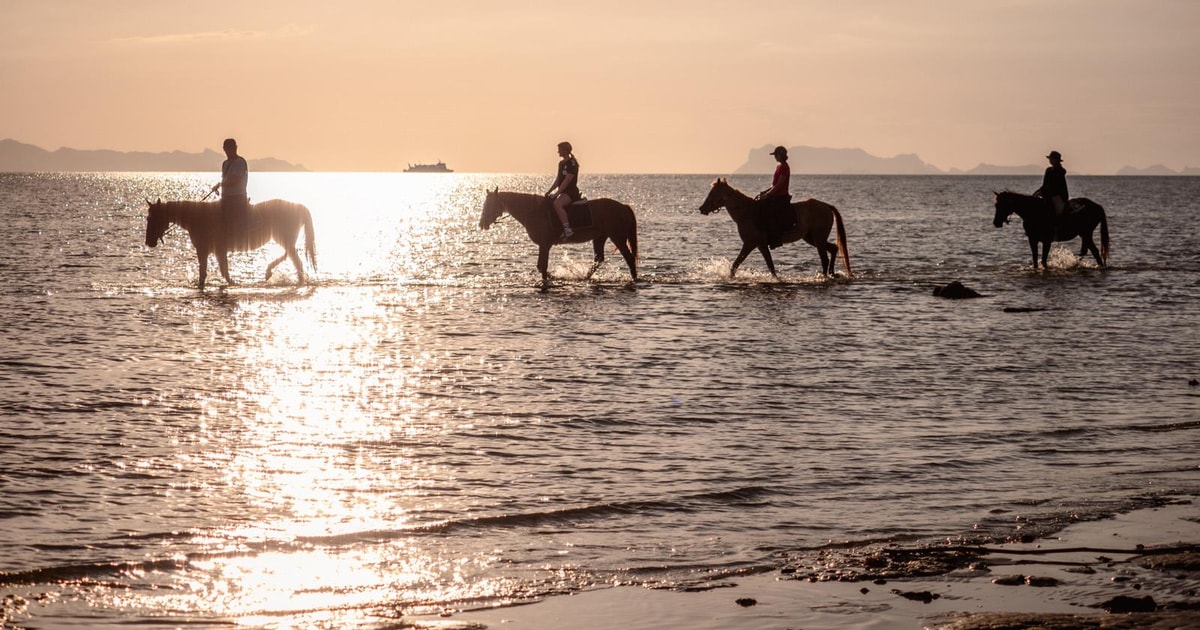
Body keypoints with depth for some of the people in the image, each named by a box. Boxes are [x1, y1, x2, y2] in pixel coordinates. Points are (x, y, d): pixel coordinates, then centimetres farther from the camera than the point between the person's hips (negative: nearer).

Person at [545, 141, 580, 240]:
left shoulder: (572, 163, -11)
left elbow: (567, 180, -18)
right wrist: (549, 192, 9)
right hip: (563, 192, 10)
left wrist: (556, 194, -21)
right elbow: (558, 180, 20)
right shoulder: (561, 163, 17)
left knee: (557, 204, -35)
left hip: (571, 192, -10)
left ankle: (567, 229, -38)